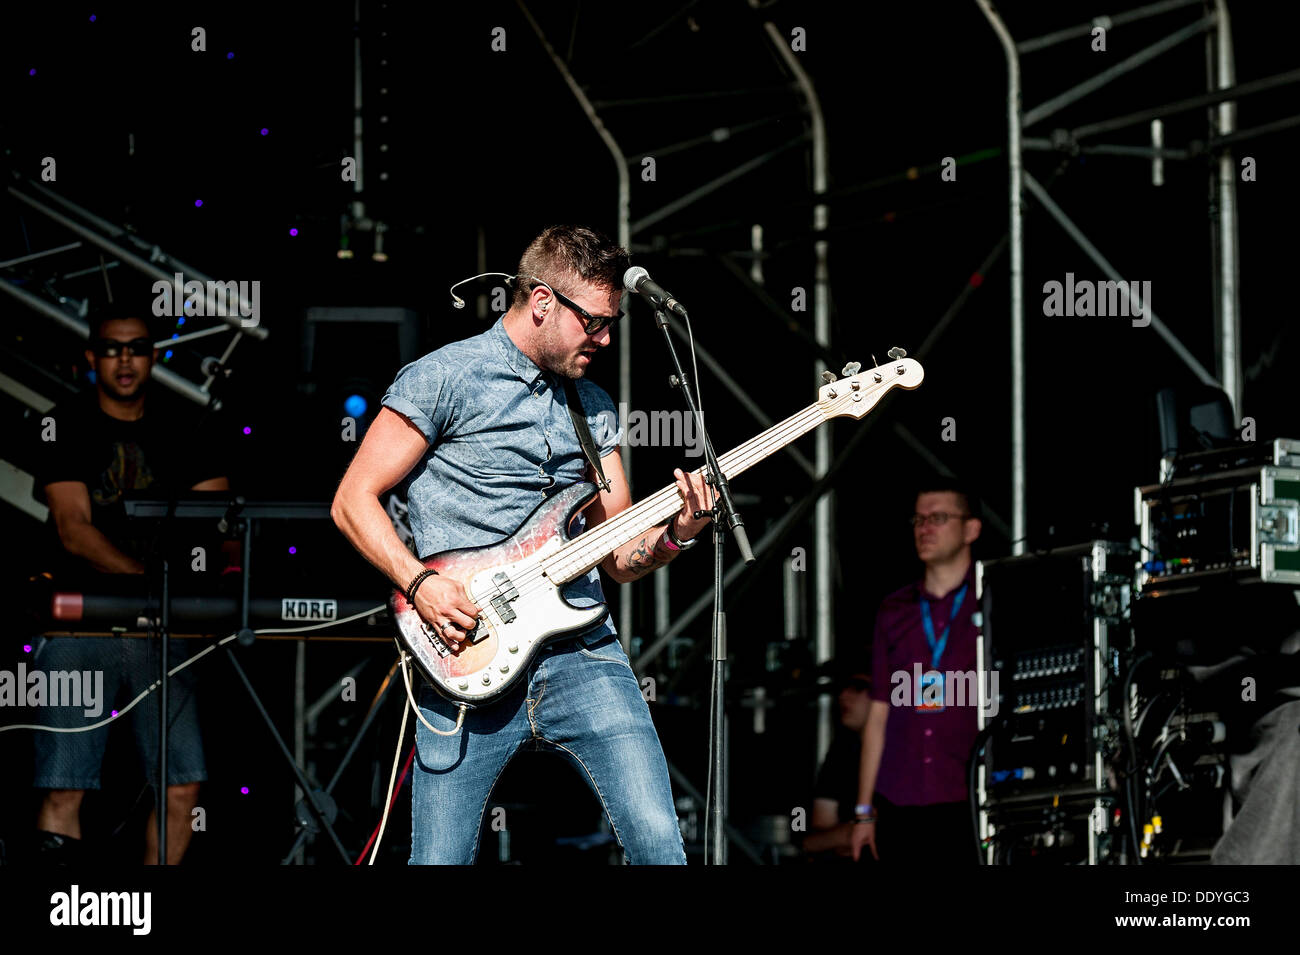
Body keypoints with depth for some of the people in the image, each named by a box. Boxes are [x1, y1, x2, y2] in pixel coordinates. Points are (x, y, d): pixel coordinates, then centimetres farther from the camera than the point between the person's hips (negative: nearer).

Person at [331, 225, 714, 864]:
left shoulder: (594, 408, 17)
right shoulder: (443, 379, -1)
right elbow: (353, 501, -1)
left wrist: (674, 535, -4)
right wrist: (420, 584, -14)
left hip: (580, 650, 4)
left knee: (658, 842, -11)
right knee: (440, 862, -3)